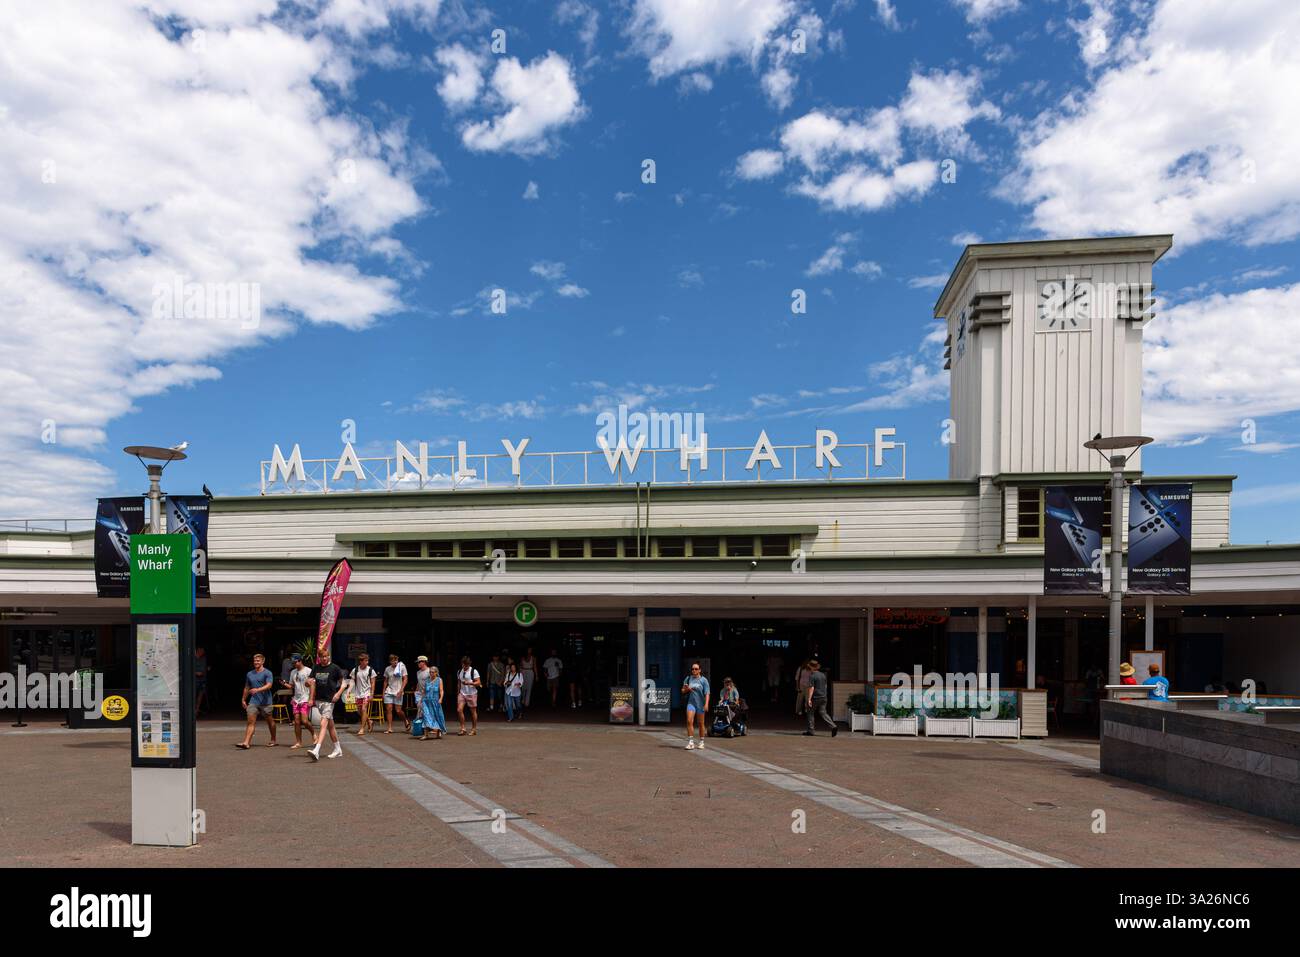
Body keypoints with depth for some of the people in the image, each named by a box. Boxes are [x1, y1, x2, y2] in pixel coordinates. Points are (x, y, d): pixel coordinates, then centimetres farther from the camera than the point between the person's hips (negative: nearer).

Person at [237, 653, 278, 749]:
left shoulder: (267, 673, -5)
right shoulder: (249, 674, 13)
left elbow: (269, 685, -20)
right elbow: (246, 688, 24)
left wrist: (258, 690, -33)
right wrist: (243, 699, 24)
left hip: (265, 702, -4)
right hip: (253, 702, 4)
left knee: (270, 721, 8)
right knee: (251, 722, -8)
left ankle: (273, 740, 23)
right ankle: (246, 743, -15)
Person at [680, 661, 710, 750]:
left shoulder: (704, 680, -2)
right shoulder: (688, 678, 5)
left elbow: (707, 693, -5)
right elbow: (683, 691, 13)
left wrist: (706, 704, -16)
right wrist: (687, 689, -10)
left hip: (700, 704, -1)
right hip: (691, 702, 1)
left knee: (701, 723, 8)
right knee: (689, 721, -14)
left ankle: (701, 742, 23)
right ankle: (690, 742, -11)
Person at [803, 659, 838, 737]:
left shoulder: (812, 676, -12)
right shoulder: (823, 675, 12)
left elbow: (811, 688, -18)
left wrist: (809, 699, -20)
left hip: (815, 698, -7)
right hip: (823, 697, 7)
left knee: (810, 713, 8)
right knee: (823, 713, 9)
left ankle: (811, 730, 9)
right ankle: (834, 726, -7)